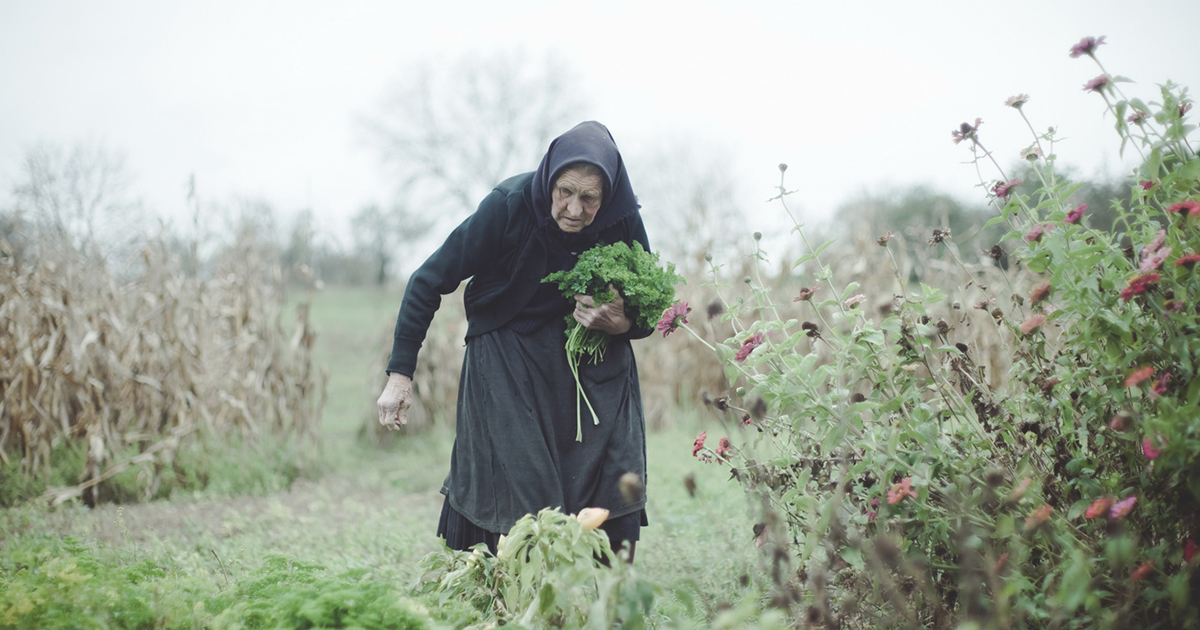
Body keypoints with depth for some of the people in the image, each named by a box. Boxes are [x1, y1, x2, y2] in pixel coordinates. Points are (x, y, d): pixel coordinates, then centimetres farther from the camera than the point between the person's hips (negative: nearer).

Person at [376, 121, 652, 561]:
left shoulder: (623, 222, -14)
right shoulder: (509, 206, -22)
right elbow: (430, 281, -12)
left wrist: (621, 323, -22)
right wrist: (399, 374, -15)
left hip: (595, 359, 3)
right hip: (509, 363, -2)